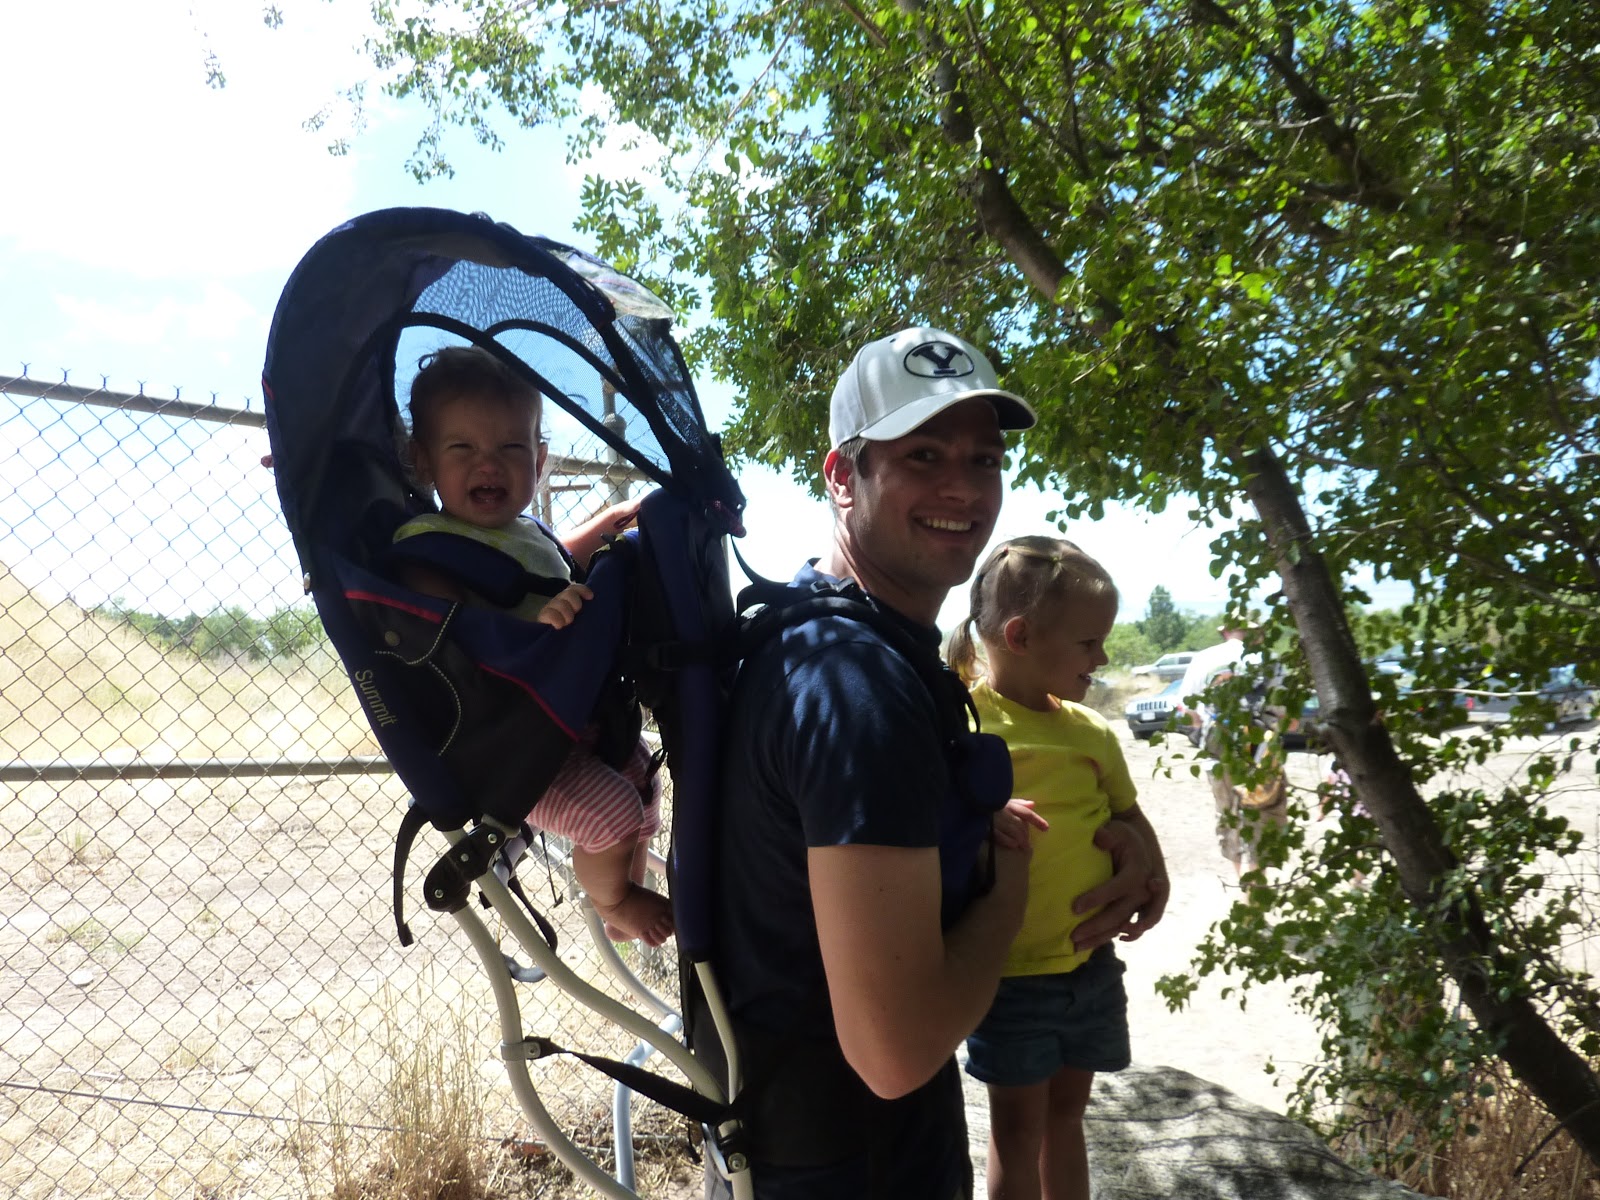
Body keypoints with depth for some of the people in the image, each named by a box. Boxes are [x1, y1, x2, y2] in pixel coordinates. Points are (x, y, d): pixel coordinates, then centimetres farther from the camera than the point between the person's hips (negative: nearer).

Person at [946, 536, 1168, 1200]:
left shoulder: (1091, 731, 1)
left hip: (1091, 964, 5)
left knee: (1066, 1113, 21)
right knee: (1017, 1127, 11)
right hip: (1010, 972, -5)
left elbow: (1128, 814, 13)